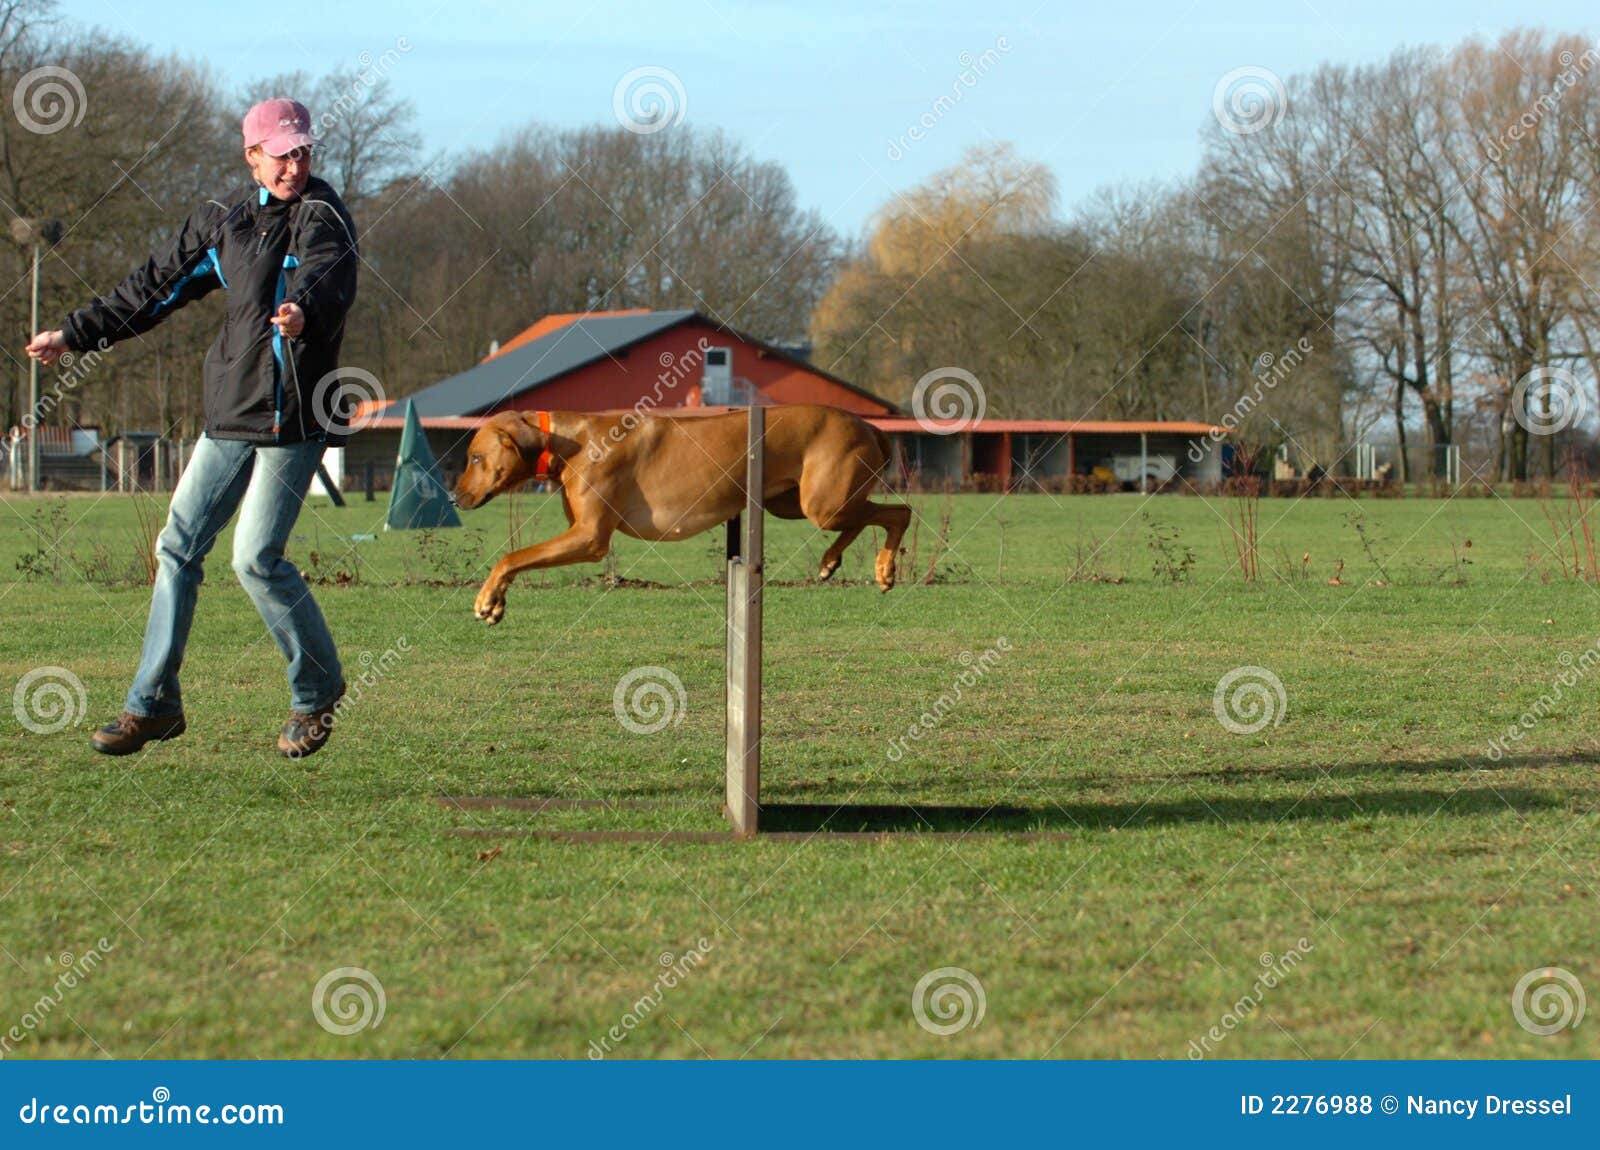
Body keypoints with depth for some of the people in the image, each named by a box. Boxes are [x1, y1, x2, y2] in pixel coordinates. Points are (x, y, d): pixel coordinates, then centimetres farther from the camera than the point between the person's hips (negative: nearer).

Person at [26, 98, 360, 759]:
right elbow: (158, 285, 22)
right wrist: (75, 334, 25)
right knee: (179, 548, 6)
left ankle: (318, 690, 9)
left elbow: (328, 278, -30)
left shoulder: (322, 218, -8)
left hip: (292, 415, -7)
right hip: (229, 412, 7)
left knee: (256, 558, -12)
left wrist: (302, 312, -54)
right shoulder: (226, 218, 12)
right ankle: (153, 704, 14)